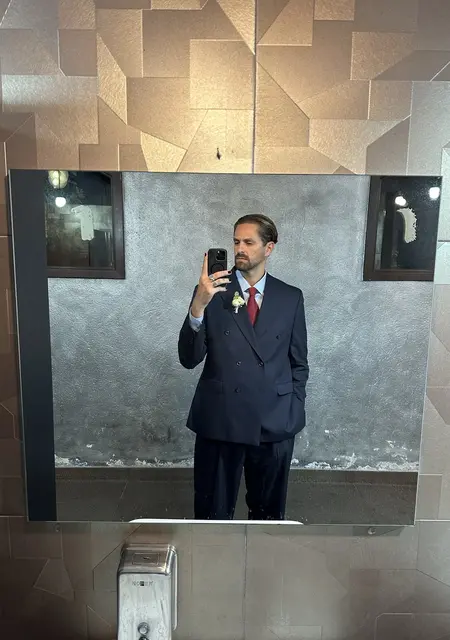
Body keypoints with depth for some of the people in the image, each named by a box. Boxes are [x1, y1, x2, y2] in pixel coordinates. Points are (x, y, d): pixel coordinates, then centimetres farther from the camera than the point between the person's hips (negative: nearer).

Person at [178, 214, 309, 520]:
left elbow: (299, 362, 9)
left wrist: (294, 409, 2)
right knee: (214, 513, 15)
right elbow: (189, 359, -12)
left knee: (269, 512, 20)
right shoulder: (211, 291, -4)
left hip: (275, 422, 2)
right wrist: (199, 305, -25)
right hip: (219, 421, -1)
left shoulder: (291, 297, 2)